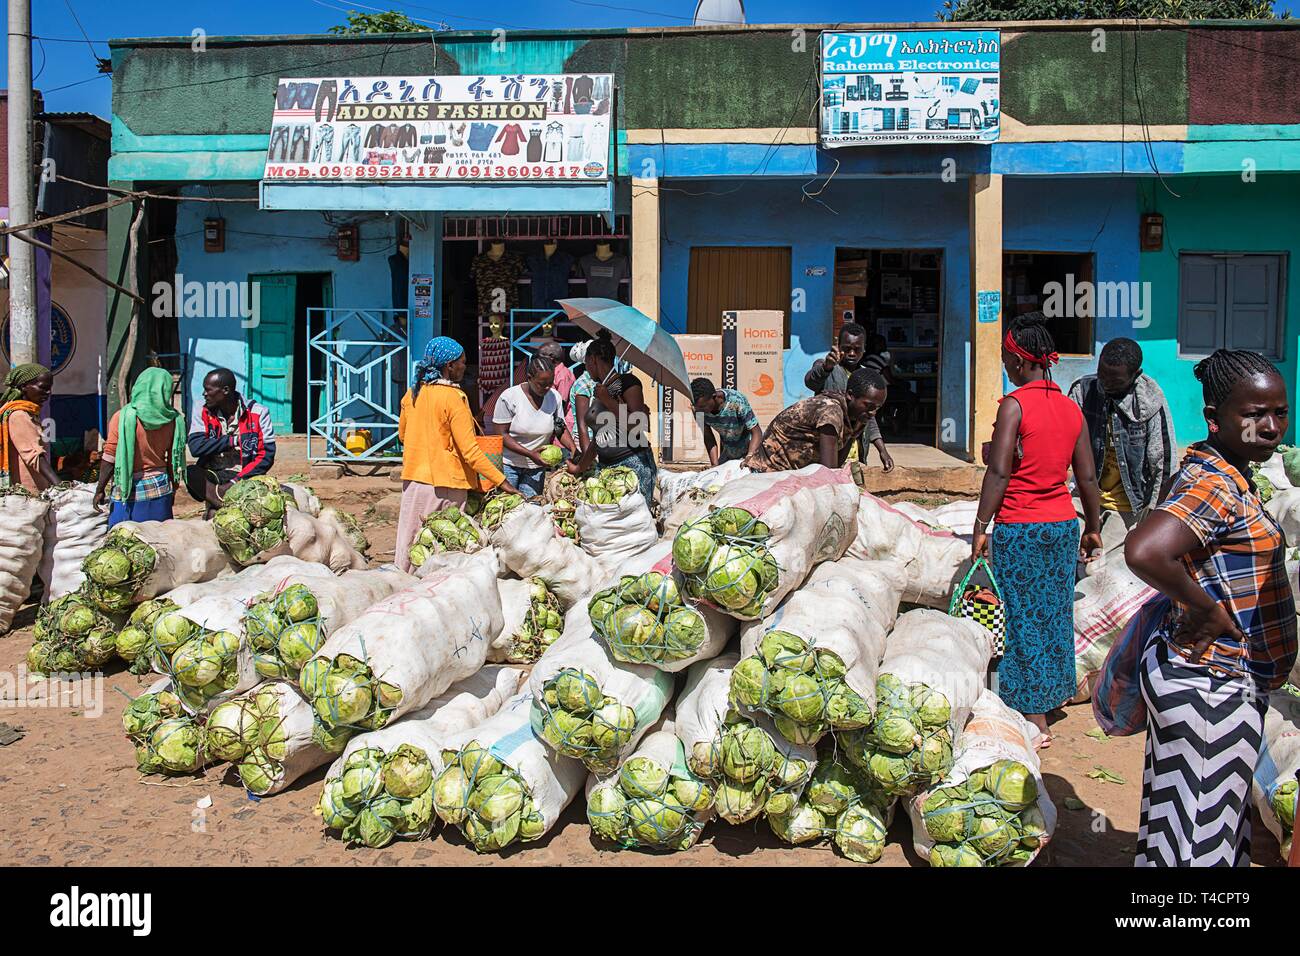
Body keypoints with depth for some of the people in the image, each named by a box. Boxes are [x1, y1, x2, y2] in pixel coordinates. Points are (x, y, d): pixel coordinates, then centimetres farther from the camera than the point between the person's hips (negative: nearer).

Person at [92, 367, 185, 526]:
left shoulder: (123, 417, -12)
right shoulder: (172, 419, -2)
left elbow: (110, 458, -10)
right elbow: (174, 459, 5)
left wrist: (100, 489, -1)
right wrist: (173, 489, 18)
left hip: (129, 492, -3)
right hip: (160, 489, 3)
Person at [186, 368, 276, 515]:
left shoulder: (258, 413, -3)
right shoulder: (202, 412, 5)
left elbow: (267, 455, -9)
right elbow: (195, 447, -9)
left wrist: (235, 482, -17)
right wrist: (233, 440, -9)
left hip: (244, 477, -2)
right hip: (211, 477, 2)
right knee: (190, 473, -30)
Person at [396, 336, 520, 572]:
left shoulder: (413, 392, 5)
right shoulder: (454, 397, -14)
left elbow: (402, 435, 18)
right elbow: (470, 450, -19)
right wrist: (501, 480, -17)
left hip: (414, 478, 6)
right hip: (446, 482, -6)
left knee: (409, 539, 14)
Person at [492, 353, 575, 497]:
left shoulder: (555, 397, -4)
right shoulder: (509, 397, -15)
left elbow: (561, 429, 6)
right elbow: (502, 434, -14)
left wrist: (573, 448, -13)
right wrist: (529, 454, -24)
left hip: (537, 466, 3)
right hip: (509, 464, -3)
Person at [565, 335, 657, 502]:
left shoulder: (627, 382, -5)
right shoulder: (598, 392, 17)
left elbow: (641, 426, -16)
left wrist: (608, 400, -14)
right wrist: (578, 469, 23)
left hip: (633, 462, -7)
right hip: (604, 466, 7)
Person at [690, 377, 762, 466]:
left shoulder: (737, 402, -33)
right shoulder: (699, 409, -21)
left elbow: (757, 433, -30)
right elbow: (708, 437, -14)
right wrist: (715, 464, -26)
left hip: (750, 449, -4)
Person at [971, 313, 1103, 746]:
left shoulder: (1015, 404, -13)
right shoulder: (1071, 408, 6)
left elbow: (999, 472, -17)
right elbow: (1087, 476, 10)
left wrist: (981, 527, -12)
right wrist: (1093, 527, 20)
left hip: (1020, 528, -7)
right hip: (1064, 525, 7)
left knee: (1024, 619, 1)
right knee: (1054, 615, 17)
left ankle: (1035, 723, 7)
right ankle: (1049, 698, 33)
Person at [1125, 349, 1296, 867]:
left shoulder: (1223, 474, 9)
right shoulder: (1217, 486, -22)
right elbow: (1143, 551, -39)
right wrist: (1205, 608, -24)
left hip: (1205, 676, 10)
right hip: (1212, 686, -10)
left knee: (1186, 820, 21)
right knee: (1204, 836, 1)